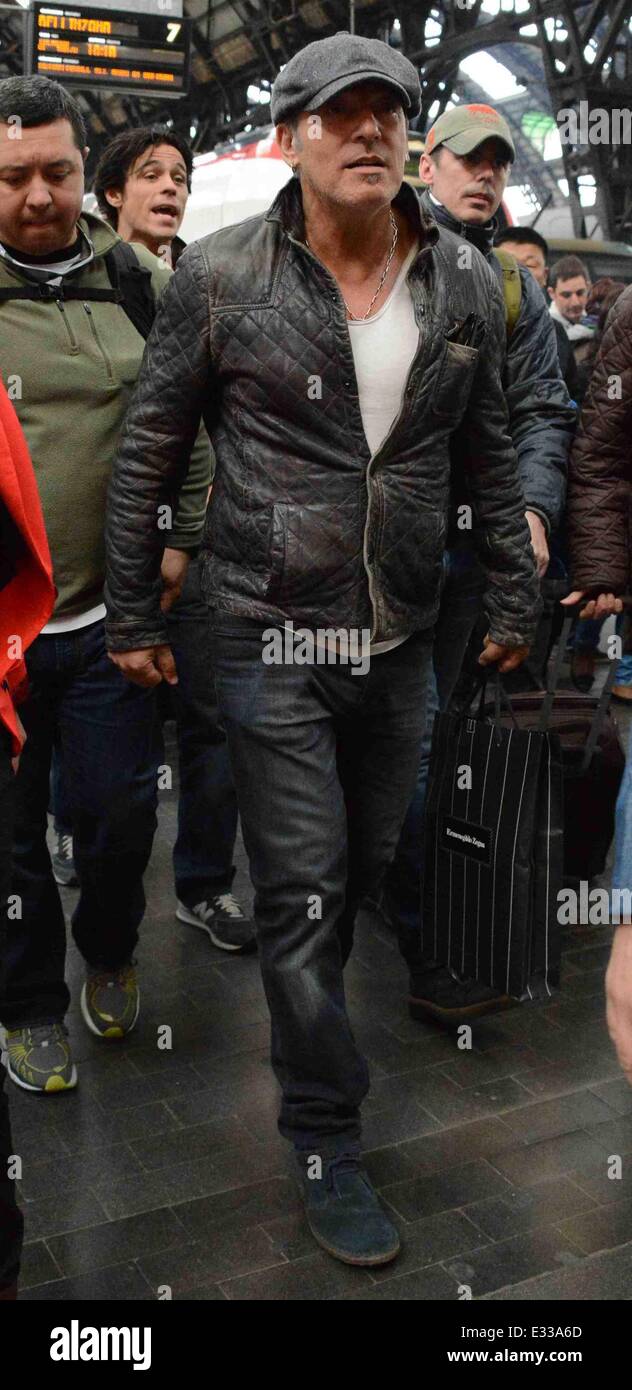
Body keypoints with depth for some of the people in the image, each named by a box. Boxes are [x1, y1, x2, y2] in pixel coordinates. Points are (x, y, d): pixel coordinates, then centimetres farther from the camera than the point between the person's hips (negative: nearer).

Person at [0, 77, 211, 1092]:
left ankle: (110, 955, 39)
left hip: (111, 615, 1)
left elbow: (197, 426, 11)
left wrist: (181, 541, 3)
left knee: (120, 815, 9)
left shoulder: (144, 285, 4)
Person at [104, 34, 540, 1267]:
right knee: (304, 889, 0)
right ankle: (325, 1144, 17)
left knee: (371, 867, 17)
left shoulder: (466, 288, 3)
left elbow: (491, 456, 12)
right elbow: (146, 455, -1)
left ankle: (304, 1014, 44)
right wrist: (133, 619, 0)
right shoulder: (221, 277, -7)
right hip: (271, 640, -4)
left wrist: (512, 602, 12)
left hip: (400, 640, 4)